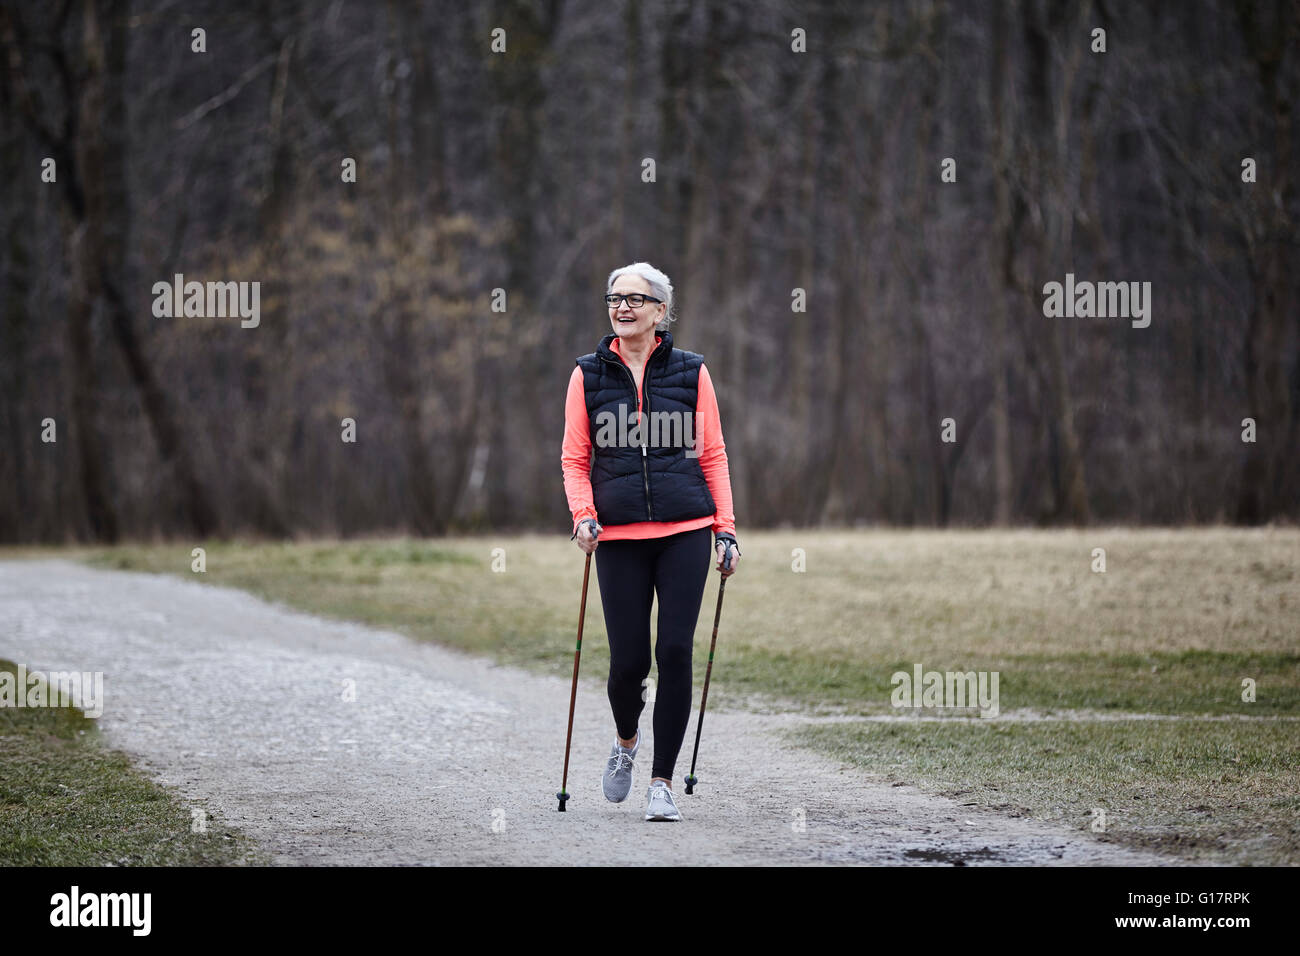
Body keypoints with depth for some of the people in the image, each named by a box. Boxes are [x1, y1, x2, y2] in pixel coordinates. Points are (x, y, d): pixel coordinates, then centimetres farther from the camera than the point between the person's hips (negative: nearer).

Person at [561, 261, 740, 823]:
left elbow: (713, 455, 9)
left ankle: (662, 781, 2)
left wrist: (725, 528, 2)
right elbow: (575, 458, 8)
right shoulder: (589, 375, 6)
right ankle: (626, 741, 30)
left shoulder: (690, 372, 5)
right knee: (629, 658, -3)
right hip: (618, 535, 0)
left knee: (675, 652, -7)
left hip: (685, 532, 0)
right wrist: (583, 514, -9)